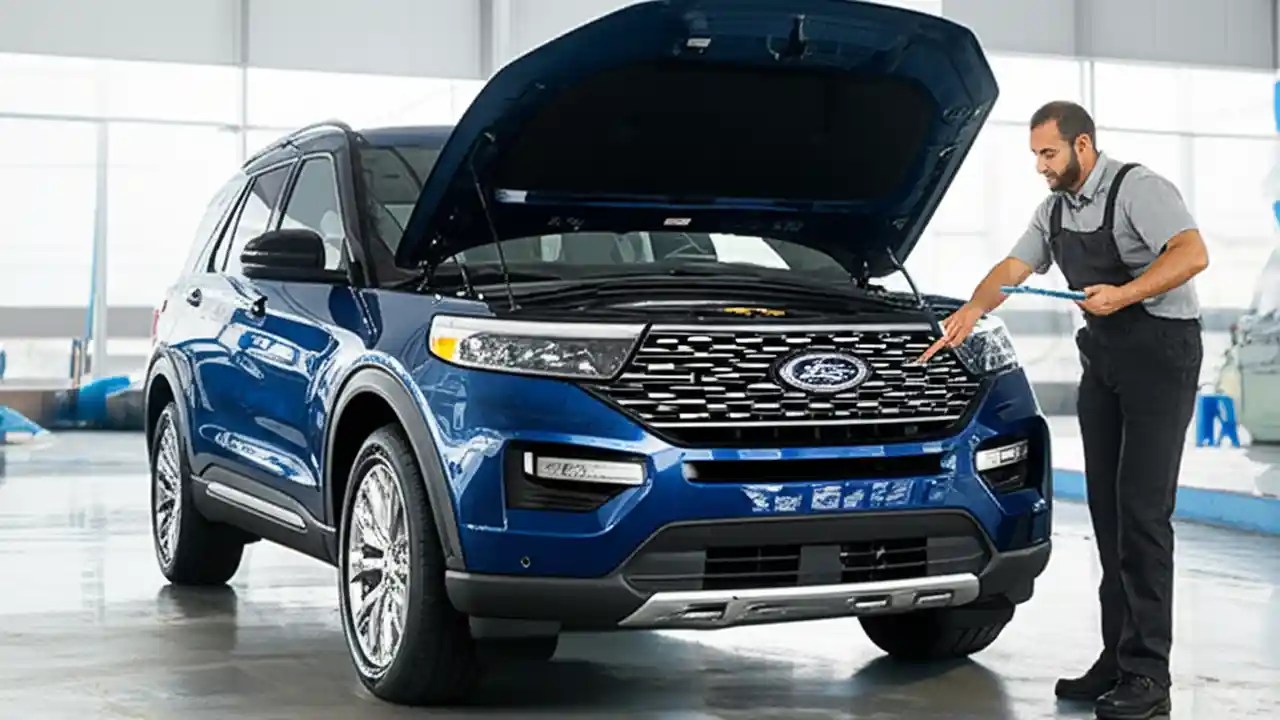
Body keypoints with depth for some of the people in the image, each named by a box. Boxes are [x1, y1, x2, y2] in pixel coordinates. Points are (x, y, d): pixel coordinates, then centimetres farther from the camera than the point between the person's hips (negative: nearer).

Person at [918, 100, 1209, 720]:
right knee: (1107, 508, 7)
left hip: (1160, 353, -9)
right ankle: (1117, 658, 12)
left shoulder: (1139, 188, -12)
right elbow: (1014, 267, 21)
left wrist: (1122, 295, -29)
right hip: (1102, 359, 9)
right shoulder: (1055, 209, 15)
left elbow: (1192, 253, -24)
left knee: (1142, 510, -13)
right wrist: (971, 311, 5)